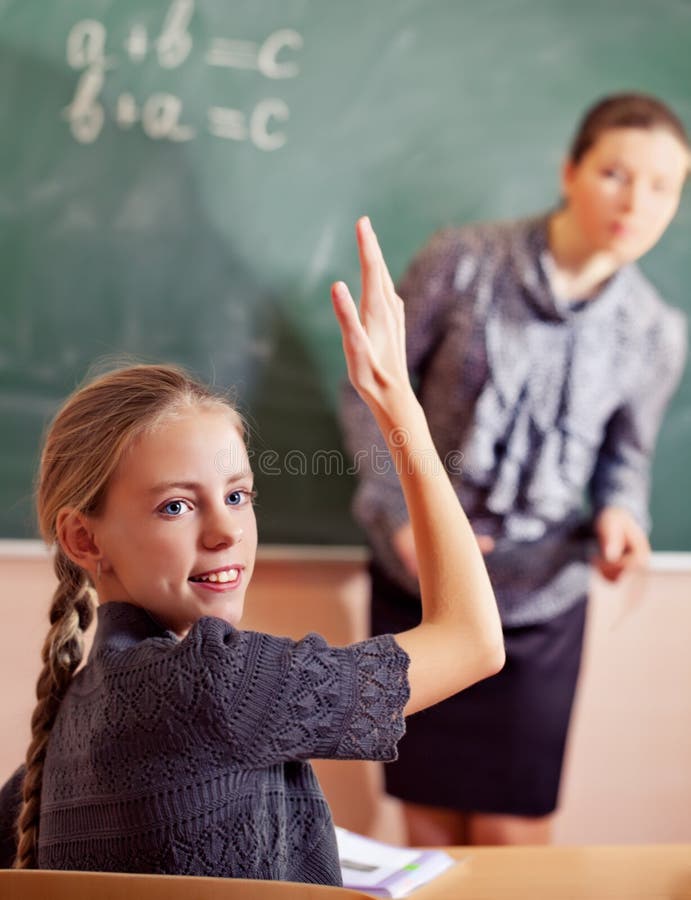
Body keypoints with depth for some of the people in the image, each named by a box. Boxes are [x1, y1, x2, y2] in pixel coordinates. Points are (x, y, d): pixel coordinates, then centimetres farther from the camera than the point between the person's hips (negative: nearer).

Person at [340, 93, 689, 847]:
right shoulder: (461, 263, -12)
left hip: (540, 607, 1)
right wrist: (401, 514, -15)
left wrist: (619, 513, -12)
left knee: (513, 837, 6)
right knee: (431, 826, 11)